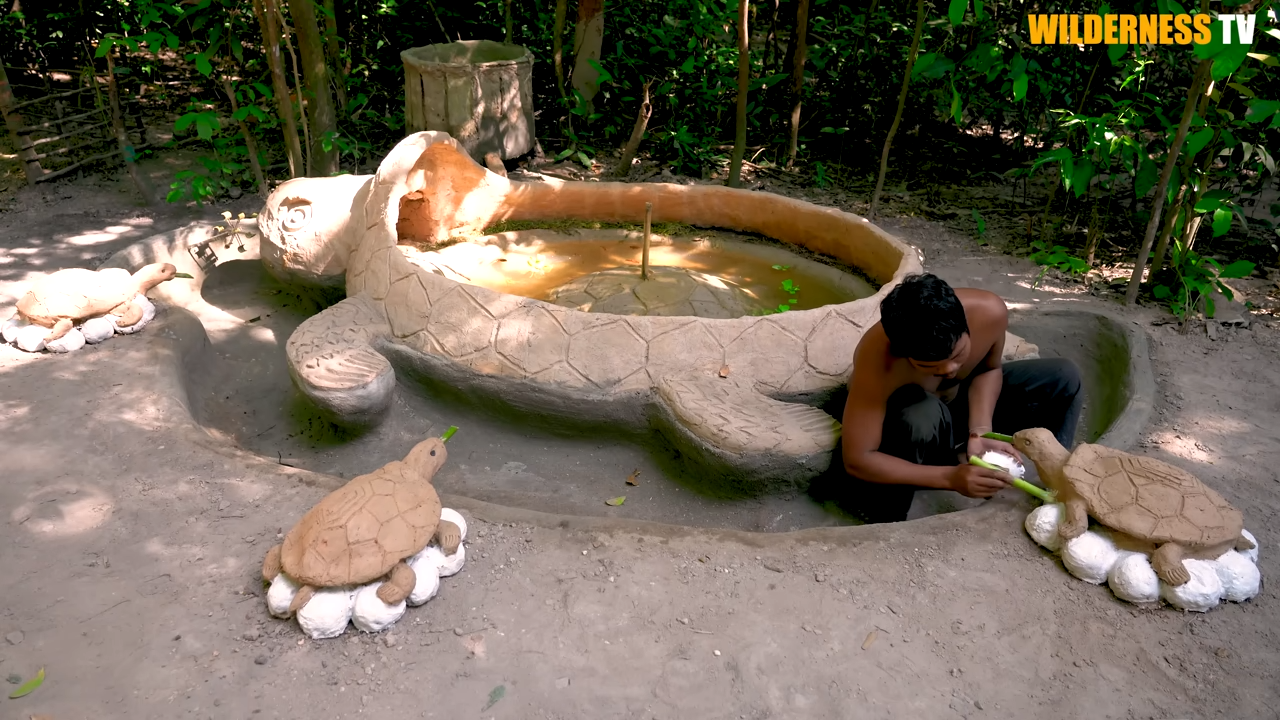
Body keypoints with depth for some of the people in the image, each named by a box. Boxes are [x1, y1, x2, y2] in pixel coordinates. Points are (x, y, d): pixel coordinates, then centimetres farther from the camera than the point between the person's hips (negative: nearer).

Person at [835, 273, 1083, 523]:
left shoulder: (989, 312, -30)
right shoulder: (879, 361, -41)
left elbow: (989, 368, -7)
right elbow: (856, 460, -37)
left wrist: (979, 432, -23)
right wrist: (950, 477, -42)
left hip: (958, 396, 5)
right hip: (899, 411, -5)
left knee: (1064, 378, -9)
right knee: (924, 418, -40)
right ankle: (884, 521, -17)